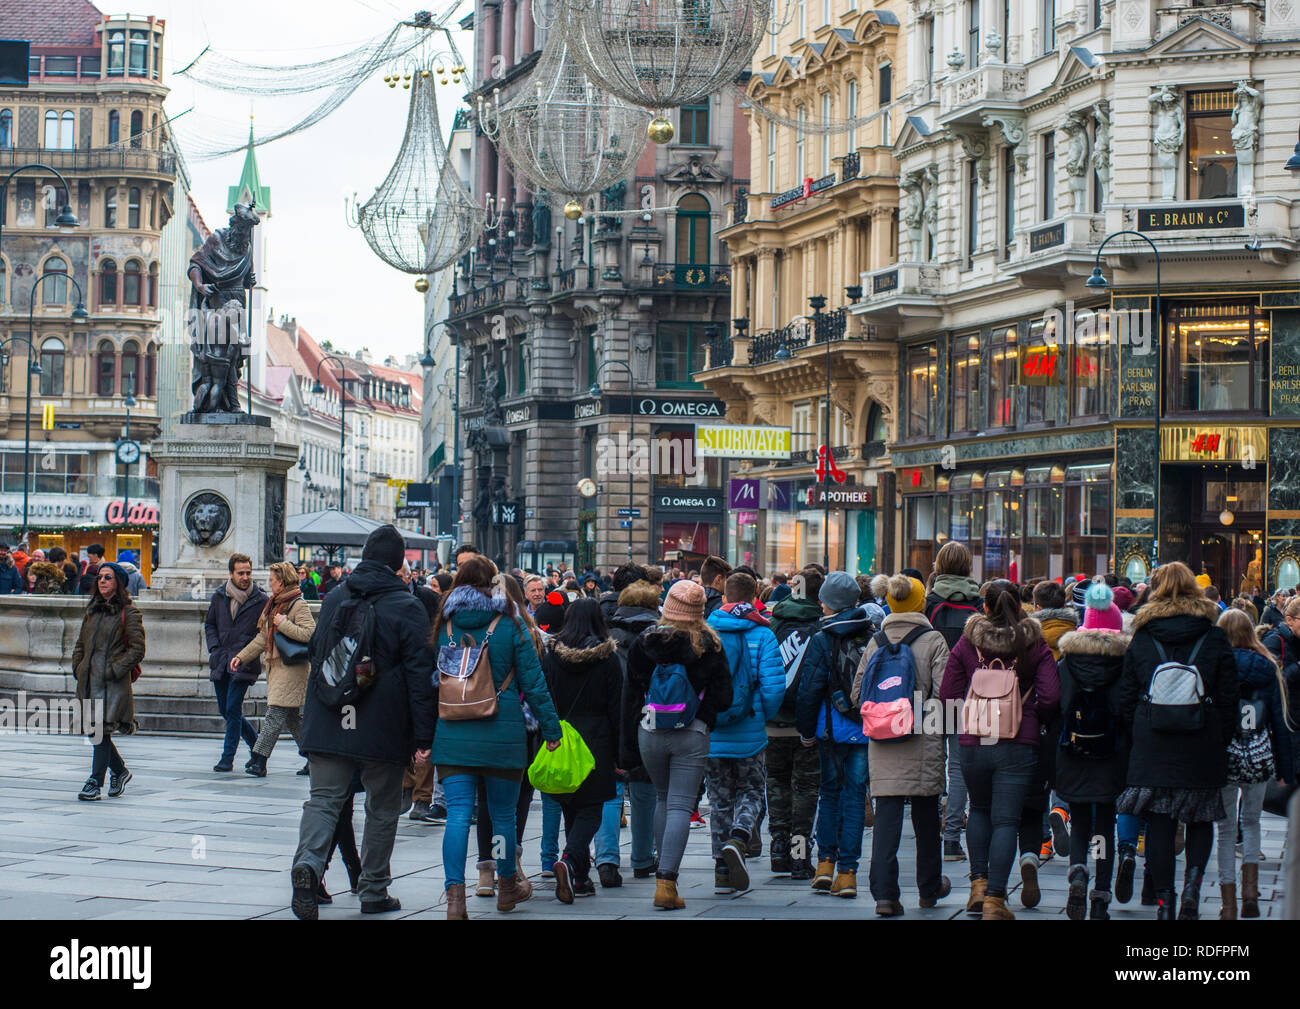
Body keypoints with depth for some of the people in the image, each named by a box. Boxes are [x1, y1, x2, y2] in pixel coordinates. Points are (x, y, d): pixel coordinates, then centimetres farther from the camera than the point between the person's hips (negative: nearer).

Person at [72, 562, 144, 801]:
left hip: (113, 683, -7)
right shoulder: (92, 610, 15)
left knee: (101, 729, -10)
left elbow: (137, 650, -8)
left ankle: (95, 782, -7)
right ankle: (119, 770, 27)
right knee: (94, 729, 8)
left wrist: (113, 670, -15)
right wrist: (78, 668, 8)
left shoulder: (128, 613, -5)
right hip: (89, 680, 7)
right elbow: (80, 644, 23)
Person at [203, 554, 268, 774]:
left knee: (233, 709, -11)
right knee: (225, 710, 10)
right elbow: (209, 624, 17)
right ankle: (256, 745, 26)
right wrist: (214, 648, 3)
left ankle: (228, 758, -3)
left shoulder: (261, 600, -4)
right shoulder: (219, 597, 7)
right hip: (221, 663, 5)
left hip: (244, 664, -5)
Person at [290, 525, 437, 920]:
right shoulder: (406, 608, -7)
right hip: (383, 728, -3)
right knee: (382, 809, 10)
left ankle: (308, 862, -26)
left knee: (324, 799, 0)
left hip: (329, 724, 3)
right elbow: (419, 674, -10)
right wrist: (423, 736, -8)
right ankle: (374, 891, 15)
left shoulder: (333, 599, 8)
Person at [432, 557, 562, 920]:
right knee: (503, 815, 14)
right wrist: (551, 728, 6)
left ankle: (455, 894, -18)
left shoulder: (445, 627, 4)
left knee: (458, 815, -4)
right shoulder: (510, 626, -2)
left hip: (452, 736, 1)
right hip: (502, 736, -1)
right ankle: (507, 886, 32)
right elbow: (532, 682, -1)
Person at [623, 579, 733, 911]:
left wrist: (629, 747, 9)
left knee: (662, 799, 22)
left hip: (650, 732, 3)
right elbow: (723, 697, -3)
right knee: (680, 806, -4)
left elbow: (631, 696, 4)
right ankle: (666, 883, -14)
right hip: (692, 735, -3)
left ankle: (664, 873, 23)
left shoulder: (643, 643, 1)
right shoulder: (709, 645, -4)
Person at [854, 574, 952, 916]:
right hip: (923, 745, -2)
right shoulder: (933, 641, -7)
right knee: (926, 816, 13)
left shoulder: (875, 642, 4)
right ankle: (930, 887, 28)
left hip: (881, 746, 2)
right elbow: (944, 693, -12)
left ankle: (885, 894, -9)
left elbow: (857, 694, 6)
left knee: (886, 814, 0)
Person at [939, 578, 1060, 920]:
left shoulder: (966, 644, 0)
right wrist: (1030, 720, 9)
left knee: (979, 809, 23)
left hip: (973, 743, 1)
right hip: (1019, 744, -1)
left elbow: (948, 695, -2)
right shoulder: (1036, 646, -2)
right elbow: (1050, 697, -9)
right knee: (1006, 818, 0)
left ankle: (979, 883, 16)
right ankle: (995, 899, -6)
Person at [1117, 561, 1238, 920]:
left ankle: (1164, 901, 4)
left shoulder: (1142, 639, 3)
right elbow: (1228, 699, -1)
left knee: (1159, 826, 6)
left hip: (1153, 743, 1)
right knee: (1201, 817, 15)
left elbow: (1126, 699, 5)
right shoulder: (1214, 638, 0)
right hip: (1201, 743, 0)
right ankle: (1193, 878, -6)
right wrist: (1221, 743, 8)